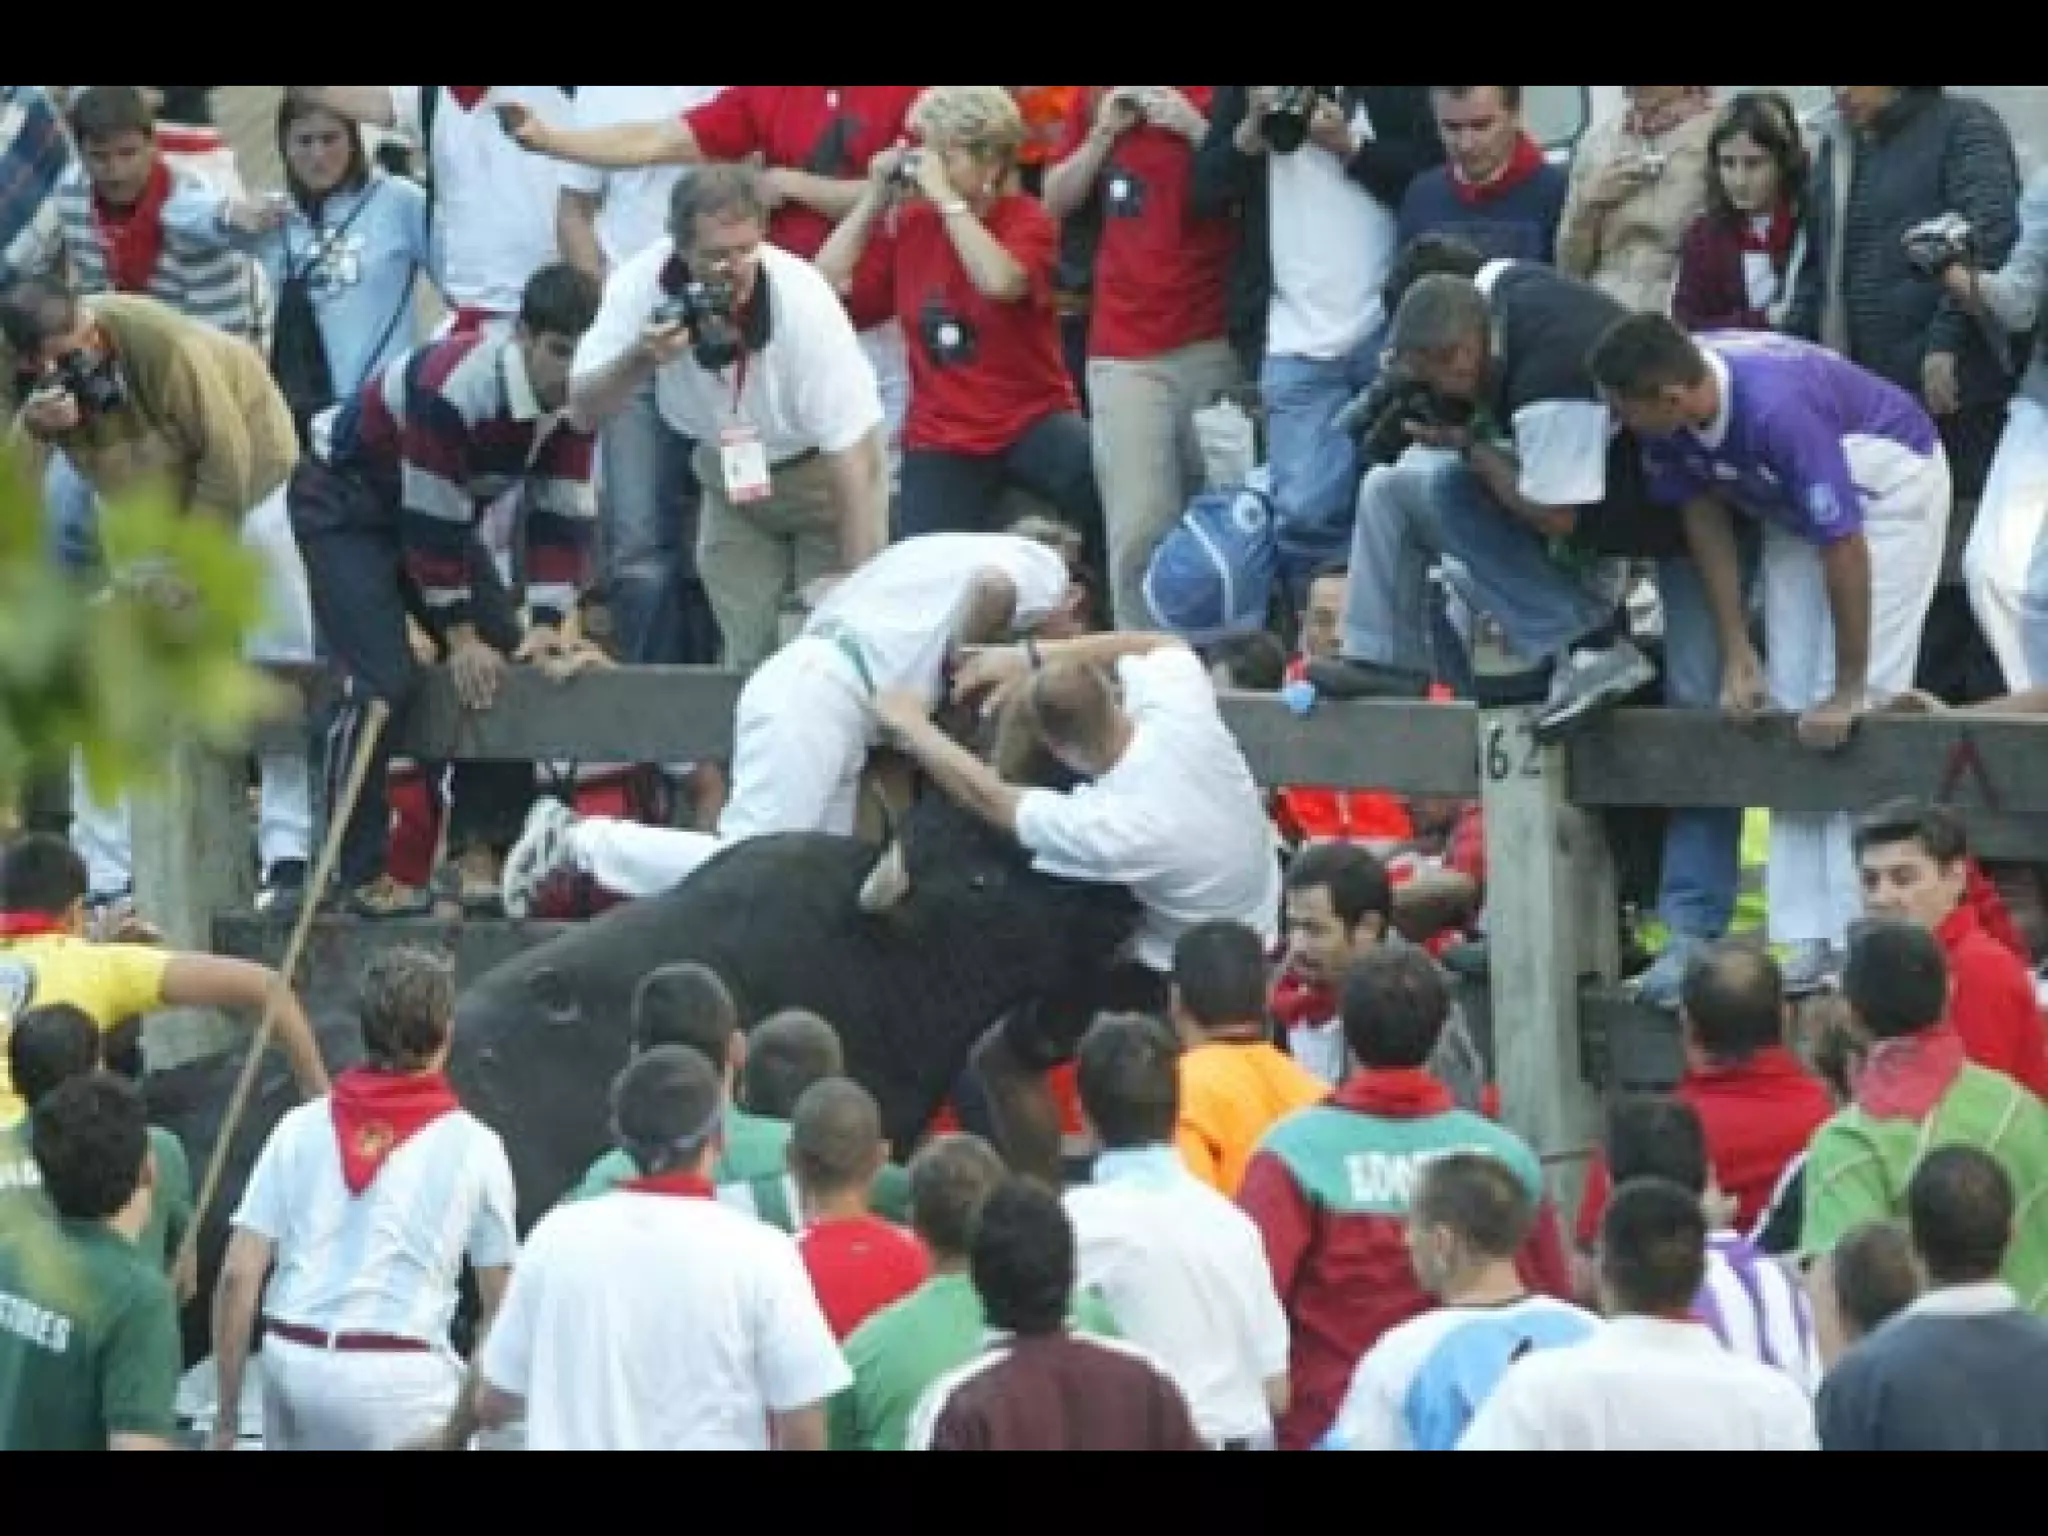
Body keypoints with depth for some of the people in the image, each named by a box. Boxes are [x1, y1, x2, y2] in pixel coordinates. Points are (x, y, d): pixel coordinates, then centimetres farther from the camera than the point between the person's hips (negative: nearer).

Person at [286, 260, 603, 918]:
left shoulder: (577, 399, -13)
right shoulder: (455, 388, -36)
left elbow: (563, 516, -6)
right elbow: (430, 520, -29)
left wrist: (546, 621, -15)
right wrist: (460, 637, -22)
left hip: (440, 507, 8)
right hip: (344, 504, -8)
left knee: (512, 664, 0)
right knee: (385, 680, -20)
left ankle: (480, 852, 9)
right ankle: (361, 875, -13)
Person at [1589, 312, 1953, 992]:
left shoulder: (1778, 409, -40)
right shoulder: (1666, 422, -19)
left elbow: (1845, 549, -33)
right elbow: (1704, 514, -3)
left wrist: (1846, 692, -25)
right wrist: (1737, 654, -5)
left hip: (1890, 485, -7)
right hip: (1794, 507, 7)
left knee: (1847, 722, -15)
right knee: (1790, 703, 1)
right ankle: (1811, 938, 2)